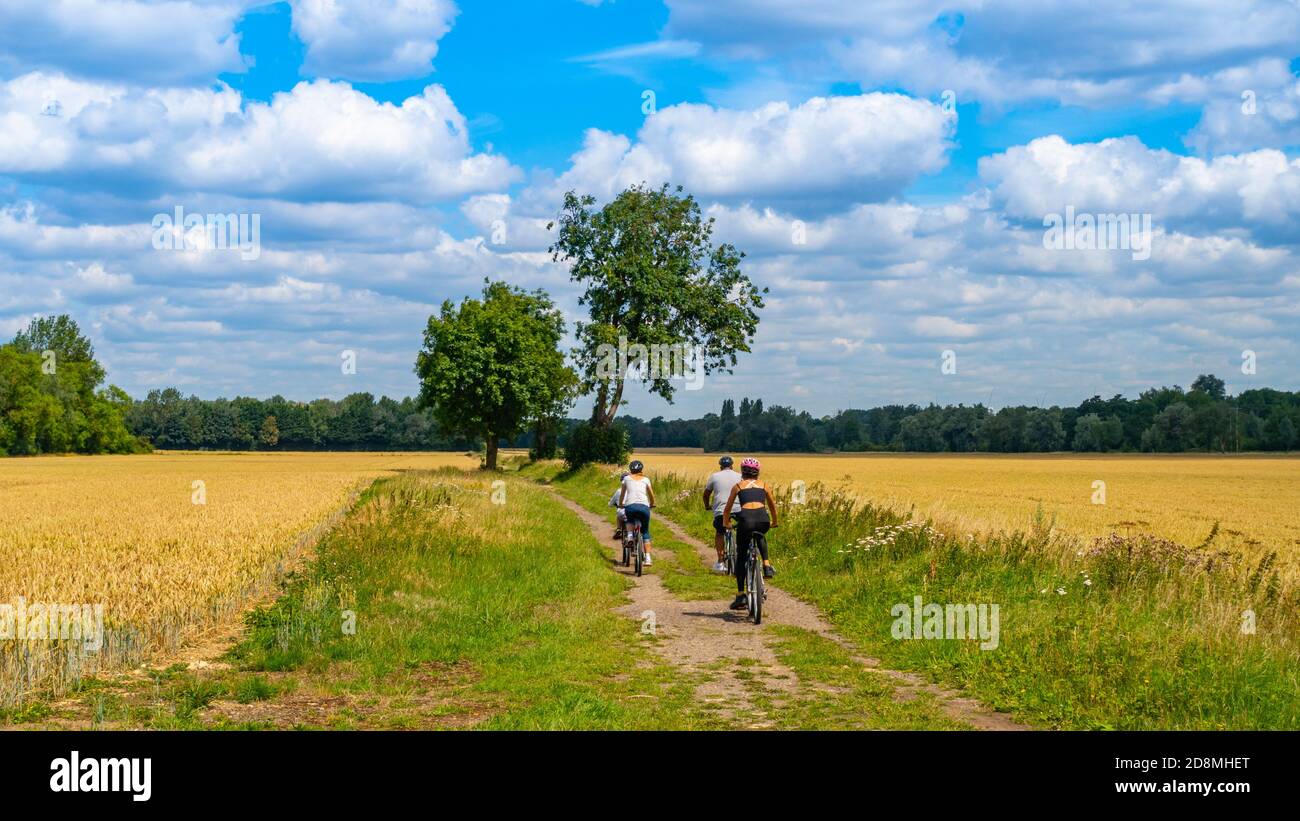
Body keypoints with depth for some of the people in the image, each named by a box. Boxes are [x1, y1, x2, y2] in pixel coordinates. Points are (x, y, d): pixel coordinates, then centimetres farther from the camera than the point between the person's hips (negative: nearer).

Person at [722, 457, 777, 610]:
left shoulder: (738, 486, 20)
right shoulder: (763, 485, 24)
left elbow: (727, 509, 27)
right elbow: (773, 506, 37)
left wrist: (726, 523, 46)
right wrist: (774, 522, 54)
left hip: (746, 519, -2)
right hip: (762, 519, 2)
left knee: (741, 557, 15)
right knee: (760, 537, 39)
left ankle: (740, 595, 8)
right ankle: (767, 566, 21)